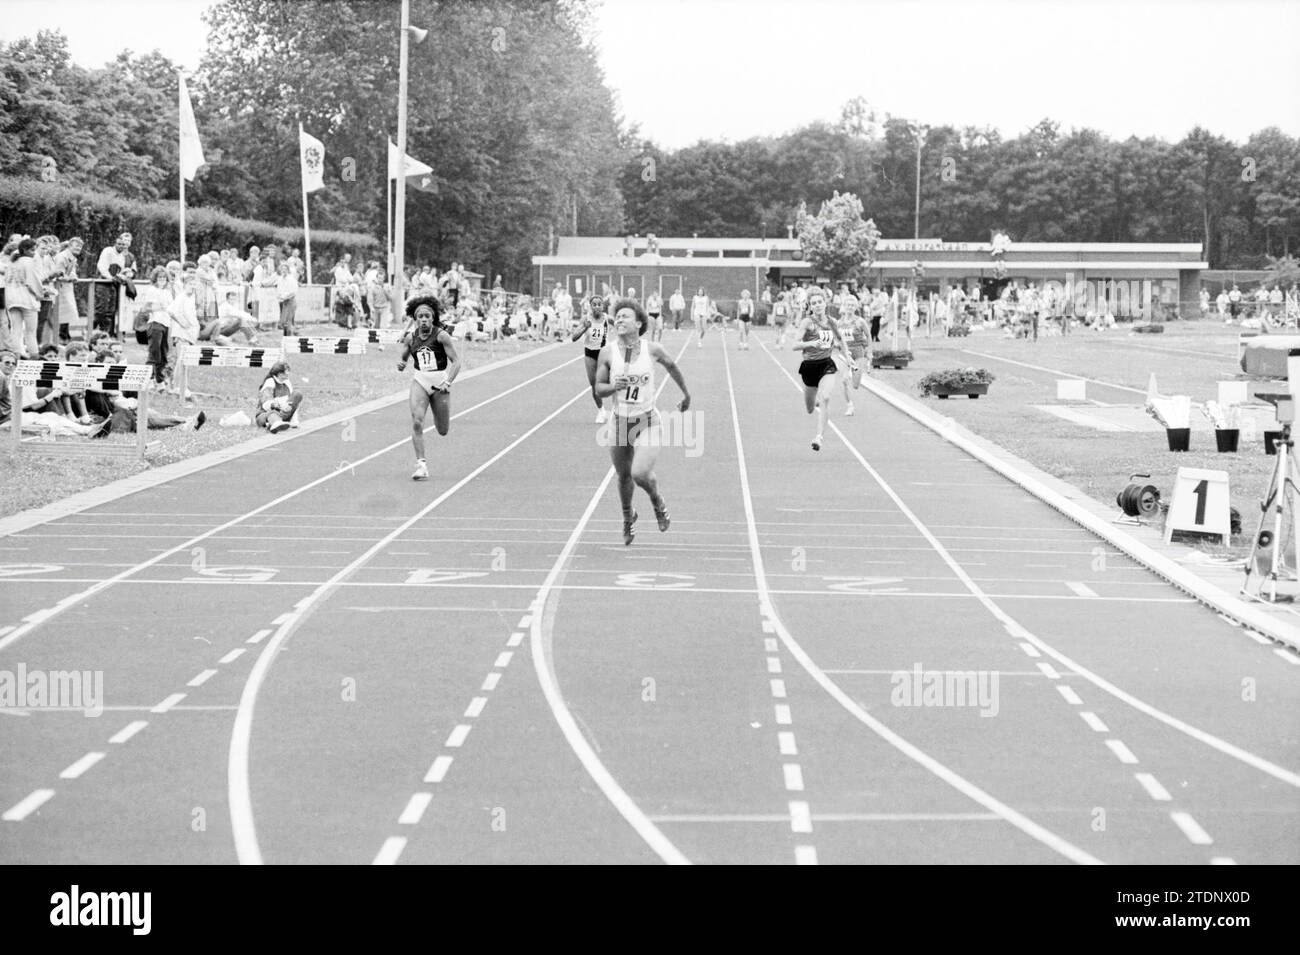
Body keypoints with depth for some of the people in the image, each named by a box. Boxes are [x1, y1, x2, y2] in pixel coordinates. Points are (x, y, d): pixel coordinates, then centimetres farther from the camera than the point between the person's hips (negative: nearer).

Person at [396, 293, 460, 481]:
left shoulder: (441, 335, -9)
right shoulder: (411, 338, 2)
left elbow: (456, 361, -11)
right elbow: (403, 358, 14)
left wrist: (448, 382, -24)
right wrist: (401, 365, -10)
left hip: (440, 382, -2)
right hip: (419, 381, 2)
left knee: (443, 431, 8)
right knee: (417, 422, -18)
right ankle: (421, 464, -15)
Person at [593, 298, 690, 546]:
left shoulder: (652, 349, -9)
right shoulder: (608, 352, -7)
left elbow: (671, 366, 12)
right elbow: (598, 389, 0)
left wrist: (686, 394, 24)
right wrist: (615, 386, -22)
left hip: (647, 421, -2)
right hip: (620, 422, 2)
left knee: (640, 473, -20)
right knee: (623, 476, 16)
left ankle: (657, 501, 15)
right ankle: (628, 517, 46)